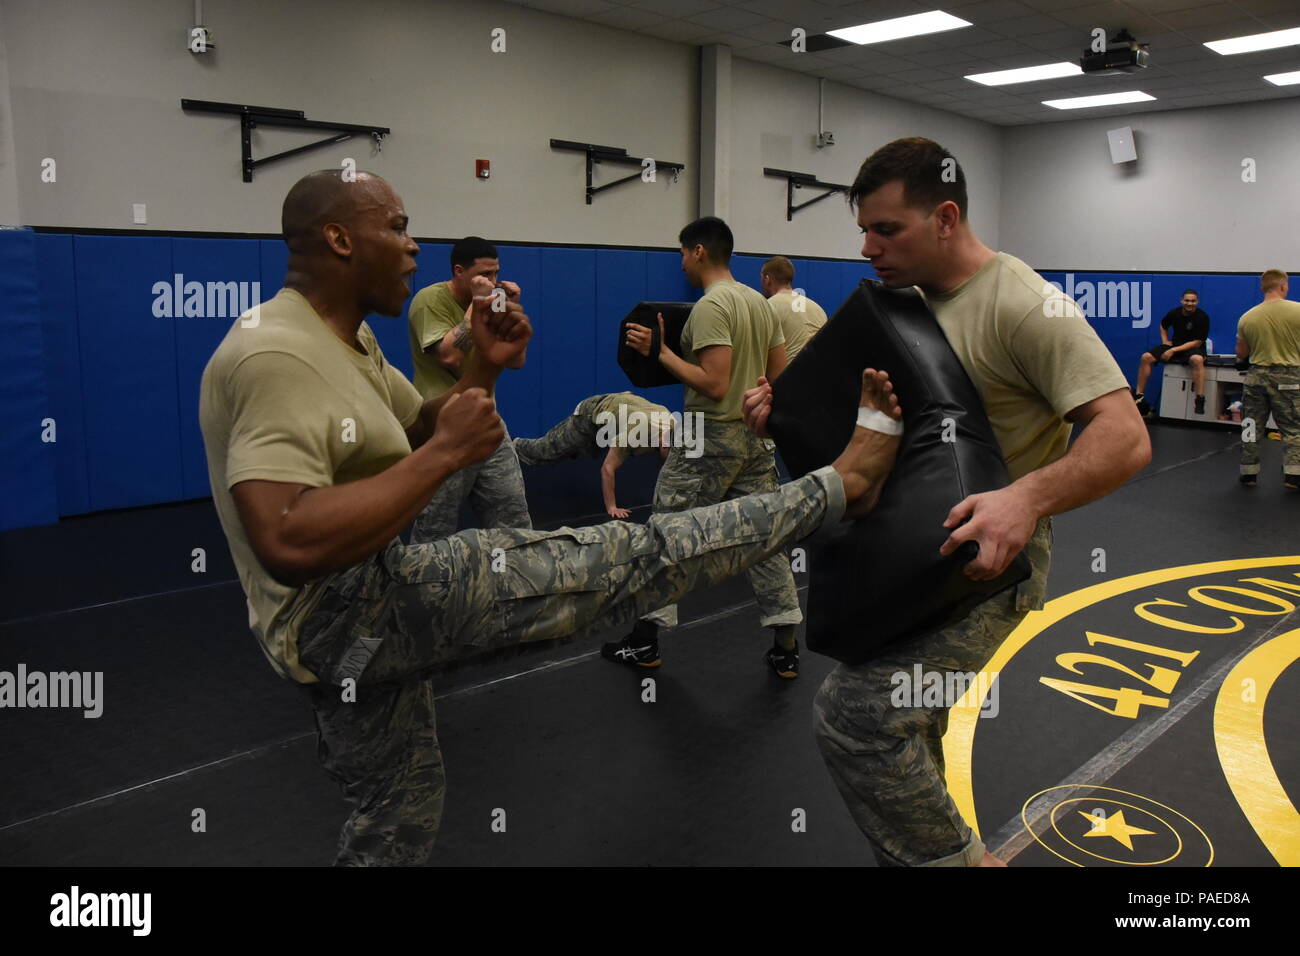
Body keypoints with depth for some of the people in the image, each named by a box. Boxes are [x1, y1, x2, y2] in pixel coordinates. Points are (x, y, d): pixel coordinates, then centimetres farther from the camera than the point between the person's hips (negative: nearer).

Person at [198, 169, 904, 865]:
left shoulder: (343, 337, 12)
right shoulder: (275, 354, -20)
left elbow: (417, 433, 19)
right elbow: (290, 546, -32)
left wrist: (486, 367, 2)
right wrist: (447, 454, -26)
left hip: (345, 621, 11)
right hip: (342, 606, -11)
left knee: (396, 813, 27)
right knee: (622, 561, -12)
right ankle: (841, 486, -5)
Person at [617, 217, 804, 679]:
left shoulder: (709, 307, -17)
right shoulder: (760, 302, 10)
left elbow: (714, 384, -24)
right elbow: (779, 375, 13)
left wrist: (660, 352, -18)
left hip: (709, 438, -8)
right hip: (755, 435, 8)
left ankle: (645, 641, 15)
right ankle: (785, 649, 13)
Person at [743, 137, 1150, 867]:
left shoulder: (1023, 305, -19)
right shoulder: (907, 300, 6)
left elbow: (1126, 437, -26)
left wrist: (1028, 497, -44)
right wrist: (786, 409, -7)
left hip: (985, 560, -8)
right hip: (908, 552, 8)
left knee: (857, 714, -21)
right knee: (903, 726, 20)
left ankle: (957, 857, 0)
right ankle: (931, 847, 42)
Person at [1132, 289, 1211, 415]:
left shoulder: (1202, 317, -11)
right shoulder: (1174, 313, 1)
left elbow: (1197, 342, -14)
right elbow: (1163, 326, 25)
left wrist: (1173, 350, -20)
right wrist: (1165, 341, 7)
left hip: (1193, 348, -5)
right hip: (1174, 344, 5)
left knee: (1197, 360, -41)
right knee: (1146, 357, -16)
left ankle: (1199, 399, -40)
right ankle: (1139, 395, -10)